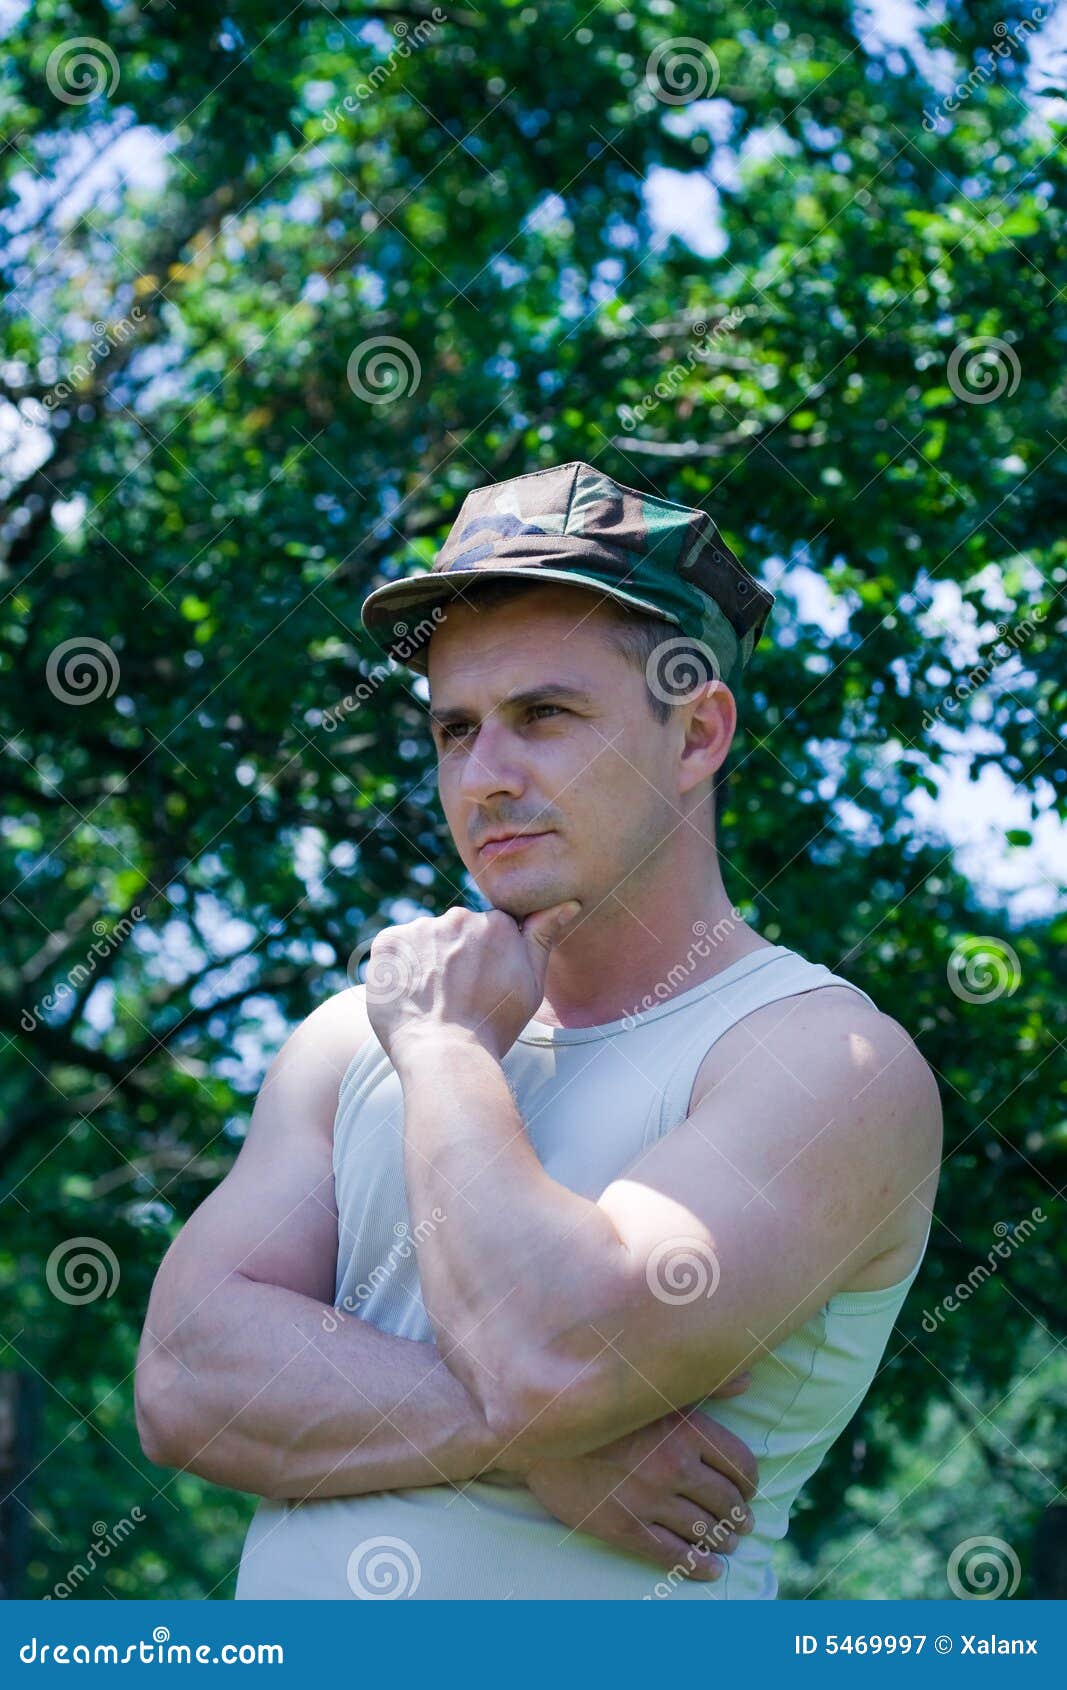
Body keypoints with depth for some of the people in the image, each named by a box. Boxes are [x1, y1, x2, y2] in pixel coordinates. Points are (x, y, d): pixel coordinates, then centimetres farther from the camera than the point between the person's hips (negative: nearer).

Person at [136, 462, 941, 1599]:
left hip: (603, 1658, -3)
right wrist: (532, 1444, -14)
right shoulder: (349, 1041, 9)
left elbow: (551, 1363, -19)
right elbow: (182, 1381, -2)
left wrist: (450, 1047, -7)